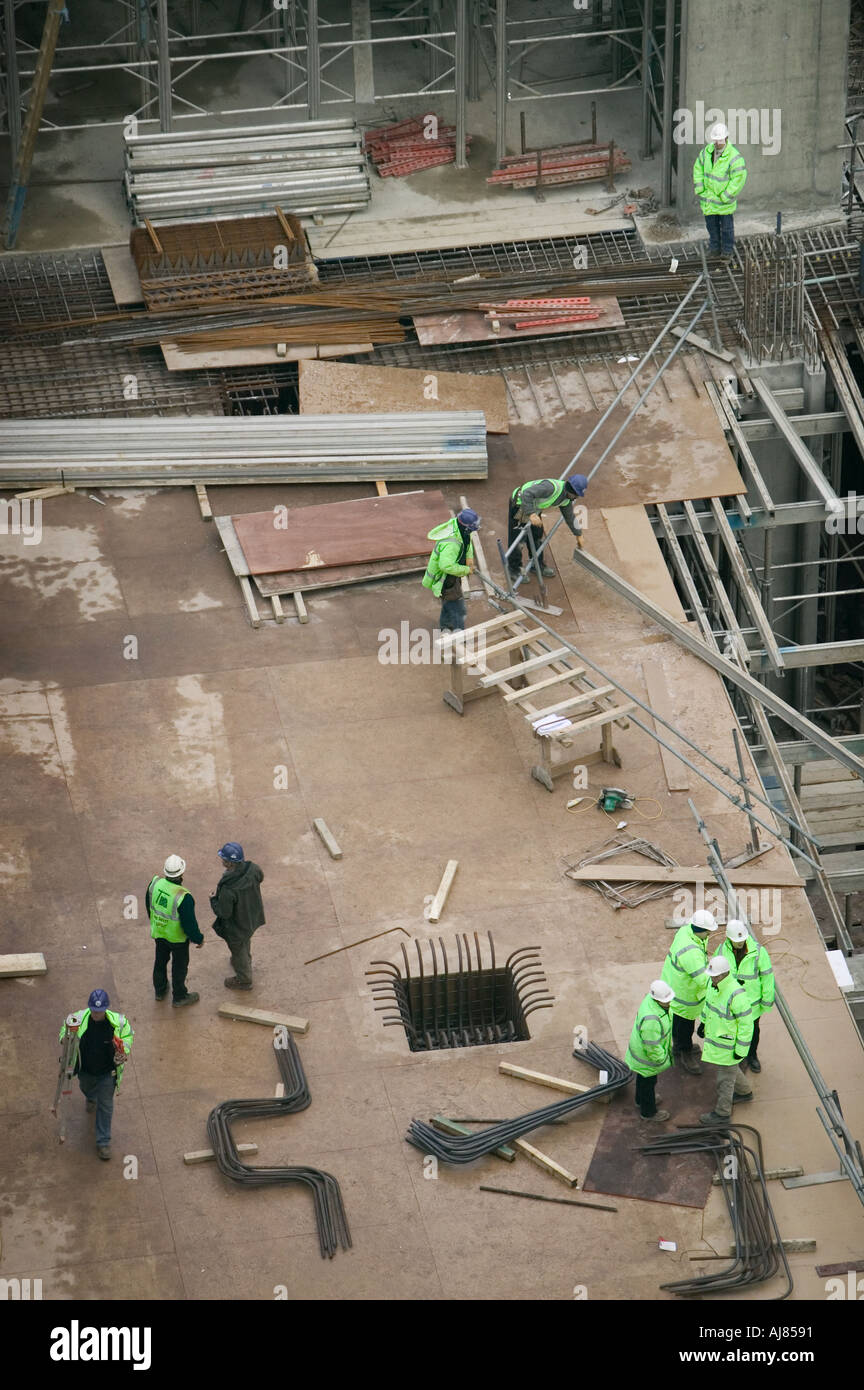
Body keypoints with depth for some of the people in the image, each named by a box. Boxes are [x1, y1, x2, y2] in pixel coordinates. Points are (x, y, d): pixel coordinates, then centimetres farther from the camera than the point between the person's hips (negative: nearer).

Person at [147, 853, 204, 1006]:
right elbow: (189, 924, -26)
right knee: (179, 965, 18)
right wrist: (199, 939, -6)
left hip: (158, 931, 5)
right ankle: (179, 997, 37)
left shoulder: (155, 883, -21)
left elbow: (148, 905, 0)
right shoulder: (183, 897, -37)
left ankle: (159, 990, 48)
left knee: (160, 960, 27)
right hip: (177, 937, -5)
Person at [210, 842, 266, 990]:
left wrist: (213, 899, -11)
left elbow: (224, 913, -30)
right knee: (245, 942, 37)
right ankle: (246, 960, 66)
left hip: (237, 926, -6)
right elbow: (260, 878, 1)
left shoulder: (228, 889, -43)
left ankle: (244, 979, 47)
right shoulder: (252, 870, -25)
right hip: (252, 917, 6)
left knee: (238, 950, 22)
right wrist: (244, 862, 11)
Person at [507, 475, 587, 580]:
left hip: (533, 508, 9)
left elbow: (569, 516, 14)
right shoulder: (552, 487, -35)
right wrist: (531, 513, -46)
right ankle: (514, 570, 13)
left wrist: (578, 534, 22)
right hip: (519, 504, -9)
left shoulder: (567, 498, -4)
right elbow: (527, 493, -39)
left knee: (537, 535, 17)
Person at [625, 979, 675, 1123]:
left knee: (644, 1077, 32)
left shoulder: (651, 999, -13)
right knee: (648, 1081, 16)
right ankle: (648, 1112, 38)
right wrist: (661, 1059, -15)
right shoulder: (651, 1019, -43)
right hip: (647, 1056, -9)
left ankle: (641, 1099, 58)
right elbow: (652, 1046, -32)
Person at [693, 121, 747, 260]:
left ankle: (727, 250, 21)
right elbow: (698, 169, 9)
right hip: (708, 196, 5)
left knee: (726, 225, 6)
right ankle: (715, 247, 32)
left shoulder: (734, 157, -21)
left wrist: (726, 196, -18)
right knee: (711, 223, 15)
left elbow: (739, 178, -20)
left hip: (724, 198, -5)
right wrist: (699, 189, 2)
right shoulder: (707, 151, -3)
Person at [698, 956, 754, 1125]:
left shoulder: (736, 994, -34)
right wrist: (704, 1021, 23)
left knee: (725, 1077, 10)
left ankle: (722, 1113, 28)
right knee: (729, 1068, 30)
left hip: (728, 1044, -8)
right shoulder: (713, 982, -10)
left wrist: (741, 1050, -19)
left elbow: (746, 1024, -25)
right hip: (713, 1035, 8)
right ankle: (744, 1092, 54)